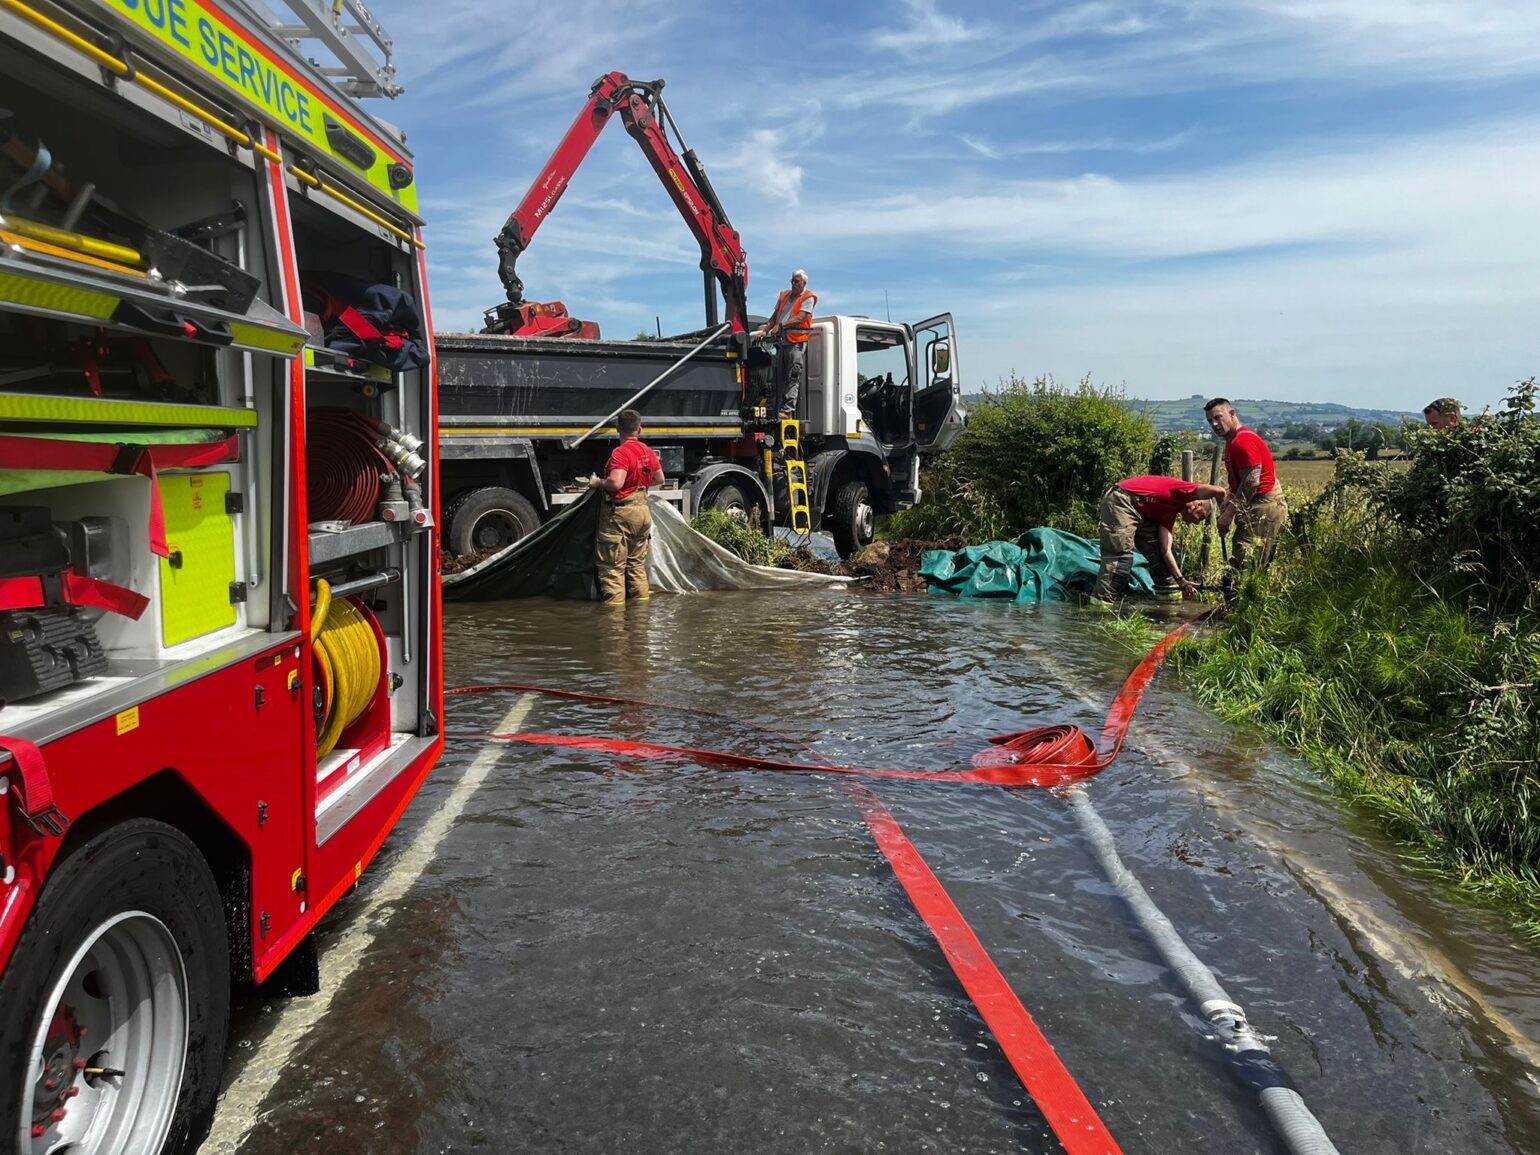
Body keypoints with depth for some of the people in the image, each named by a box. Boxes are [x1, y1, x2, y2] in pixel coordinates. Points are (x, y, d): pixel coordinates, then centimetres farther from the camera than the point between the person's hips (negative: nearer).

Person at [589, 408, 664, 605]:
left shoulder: (621, 452, -18)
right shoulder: (648, 452, 6)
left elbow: (615, 483, -28)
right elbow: (659, 479, 17)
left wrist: (597, 482, -10)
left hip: (619, 514, -8)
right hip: (642, 511, 8)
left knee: (612, 565, 0)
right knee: (637, 563, 19)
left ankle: (615, 602, 1)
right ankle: (641, 597, 23)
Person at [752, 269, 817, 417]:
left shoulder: (808, 298, 1)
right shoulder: (784, 295, 22)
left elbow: (800, 317, -13)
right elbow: (774, 316, 22)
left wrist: (781, 325, -22)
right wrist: (764, 331, 8)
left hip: (796, 342, -7)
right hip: (781, 341, 7)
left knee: (793, 378, -14)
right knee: (780, 378, 7)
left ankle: (787, 410, -21)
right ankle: (778, 410, 9)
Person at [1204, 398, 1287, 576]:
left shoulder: (1243, 441, -15)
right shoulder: (1233, 442, 18)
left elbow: (1251, 482, -22)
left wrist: (1229, 513, -19)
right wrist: (1227, 502, 3)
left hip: (1264, 509, -11)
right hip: (1256, 507, 11)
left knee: (1243, 566, -14)